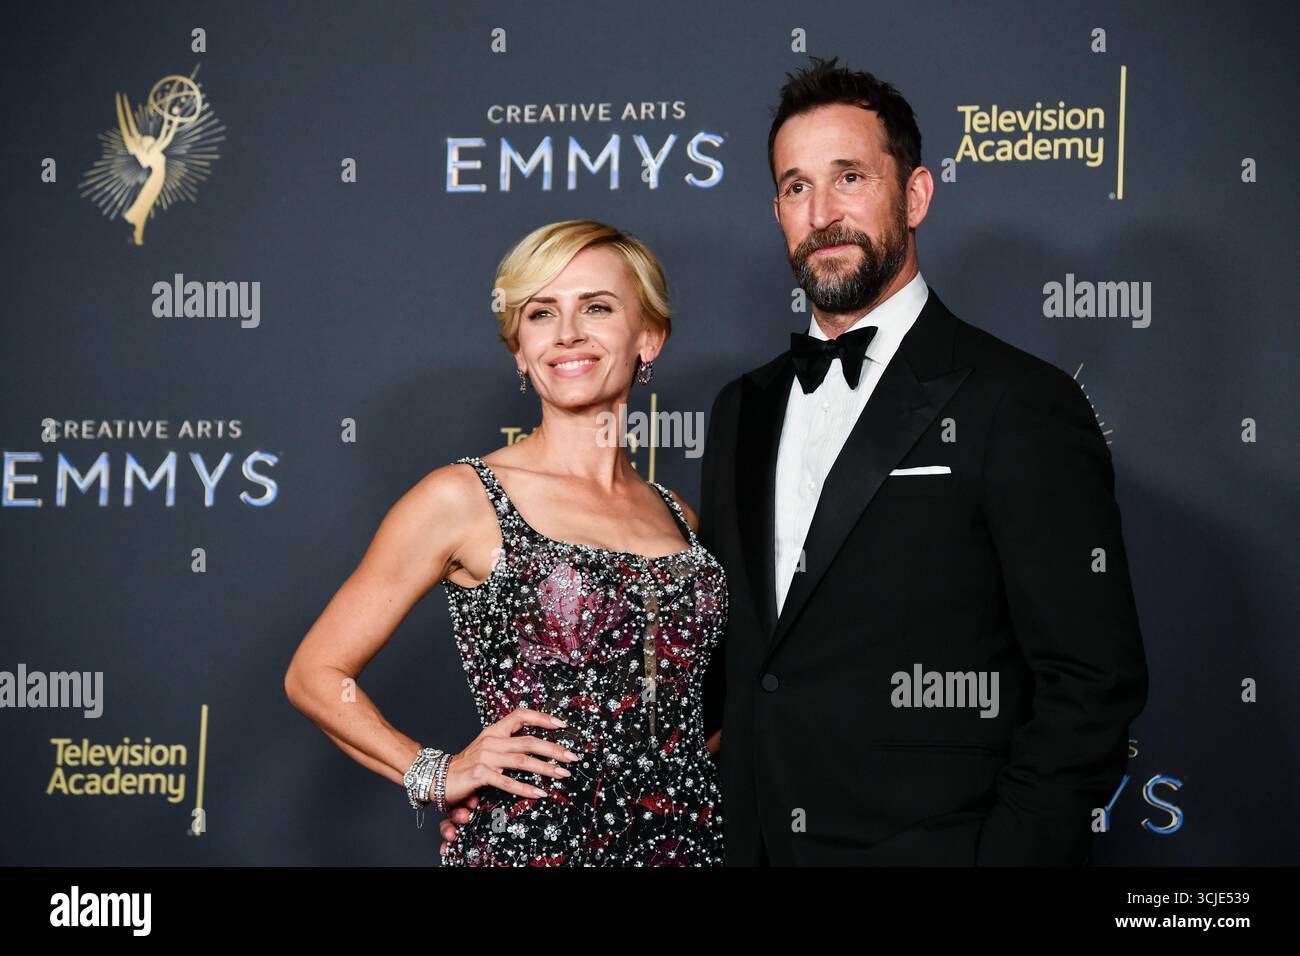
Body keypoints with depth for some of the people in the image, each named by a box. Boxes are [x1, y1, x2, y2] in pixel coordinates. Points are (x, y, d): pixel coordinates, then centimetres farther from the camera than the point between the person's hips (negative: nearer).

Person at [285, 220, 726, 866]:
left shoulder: (678, 517, 8)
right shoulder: (462, 499, -6)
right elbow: (315, 675, -1)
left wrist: (708, 752, 6)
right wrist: (435, 776, -8)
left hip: (691, 838, 4)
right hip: (532, 844, -4)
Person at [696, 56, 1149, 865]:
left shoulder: (1021, 404, -10)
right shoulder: (744, 411, 10)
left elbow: (1091, 683, -13)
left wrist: (1010, 850, -20)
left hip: (933, 844, -6)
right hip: (758, 842, 6)